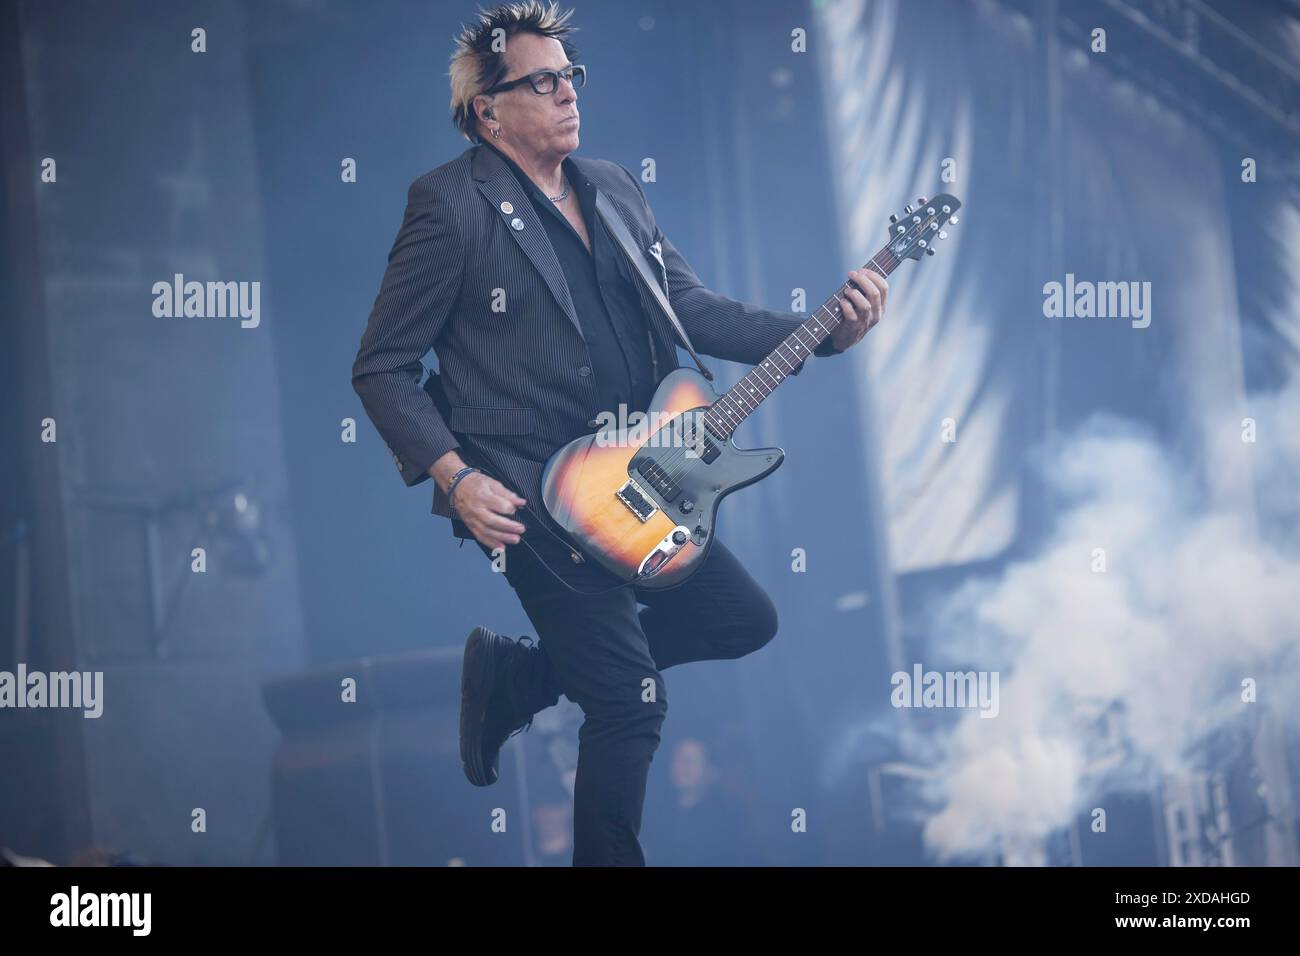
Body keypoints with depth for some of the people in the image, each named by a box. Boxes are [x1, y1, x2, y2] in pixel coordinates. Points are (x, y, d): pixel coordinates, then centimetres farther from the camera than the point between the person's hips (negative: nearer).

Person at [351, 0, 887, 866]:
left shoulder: (616, 191, 12)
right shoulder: (451, 205, -10)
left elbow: (694, 307, 12)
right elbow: (382, 368, -8)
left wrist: (826, 332, -2)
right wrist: (454, 479, -19)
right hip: (533, 498, -8)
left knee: (746, 619, 12)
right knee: (633, 701, -9)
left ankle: (520, 675, 20)